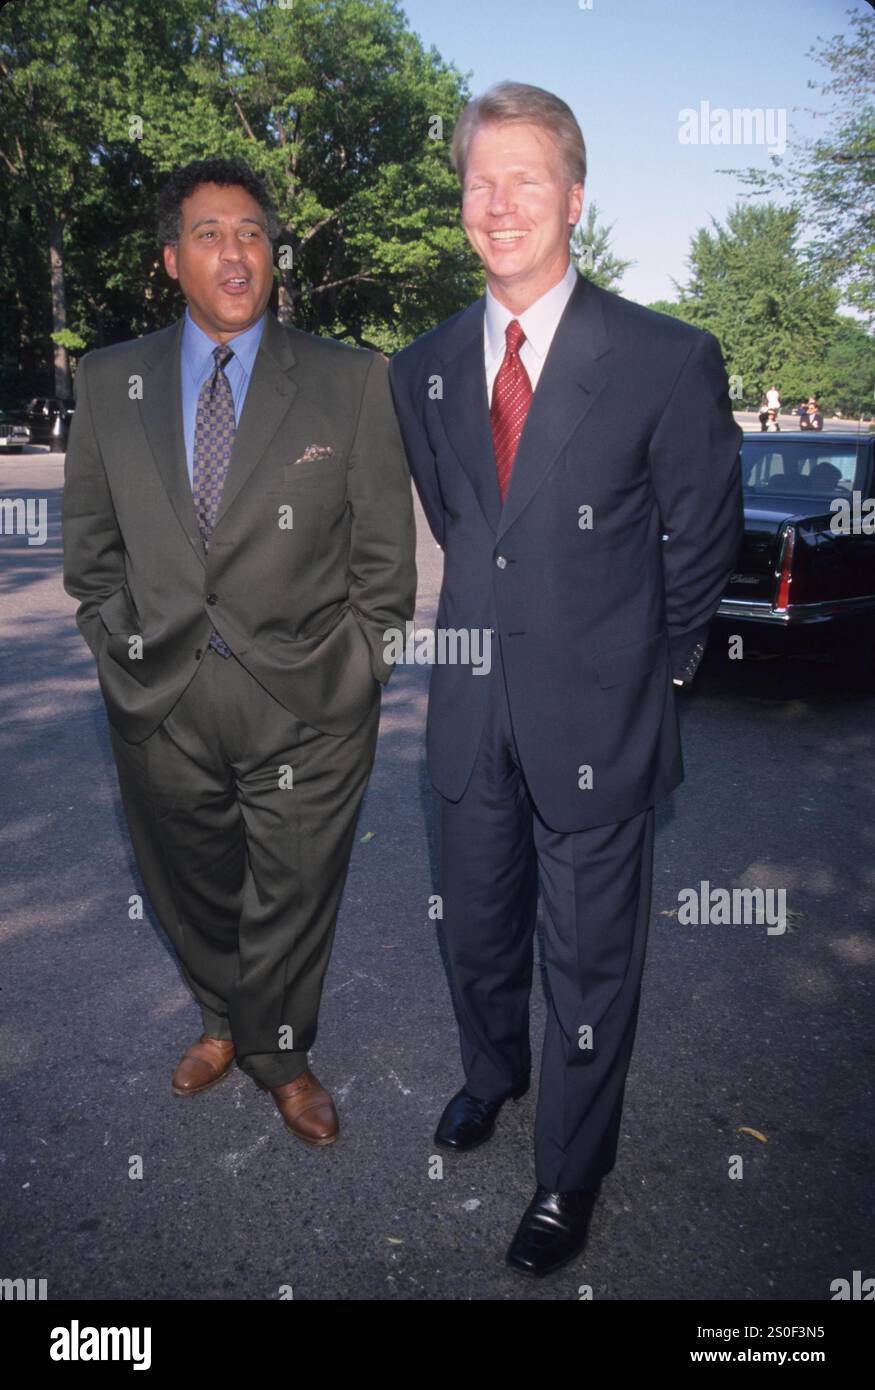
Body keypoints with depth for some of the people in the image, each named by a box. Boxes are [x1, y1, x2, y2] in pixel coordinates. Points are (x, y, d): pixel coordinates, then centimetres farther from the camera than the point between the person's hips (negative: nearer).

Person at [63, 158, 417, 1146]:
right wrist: (125, 653, 4)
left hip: (305, 704, -2)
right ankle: (224, 1019, 49)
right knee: (190, 889, 20)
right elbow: (90, 546, 9)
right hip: (160, 701, 3)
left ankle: (276, 1051, 40)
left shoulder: (351, 383, -3)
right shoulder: (108, 382, 3)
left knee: (293, 897, 13)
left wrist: (350, 674, -3)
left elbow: (385, 554, -1)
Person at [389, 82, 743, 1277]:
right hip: (471, 714, 5)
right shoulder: (424, 368, 3)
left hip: (595, 725, -4)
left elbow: (705, 539, -2)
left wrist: (649, 670, 4)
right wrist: (483, 626, 13)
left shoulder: (670, 361, -12)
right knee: (475, 933, 22)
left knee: (589, 965, 11)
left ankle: (570, 1178, 35)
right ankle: (492, 1074, 53)